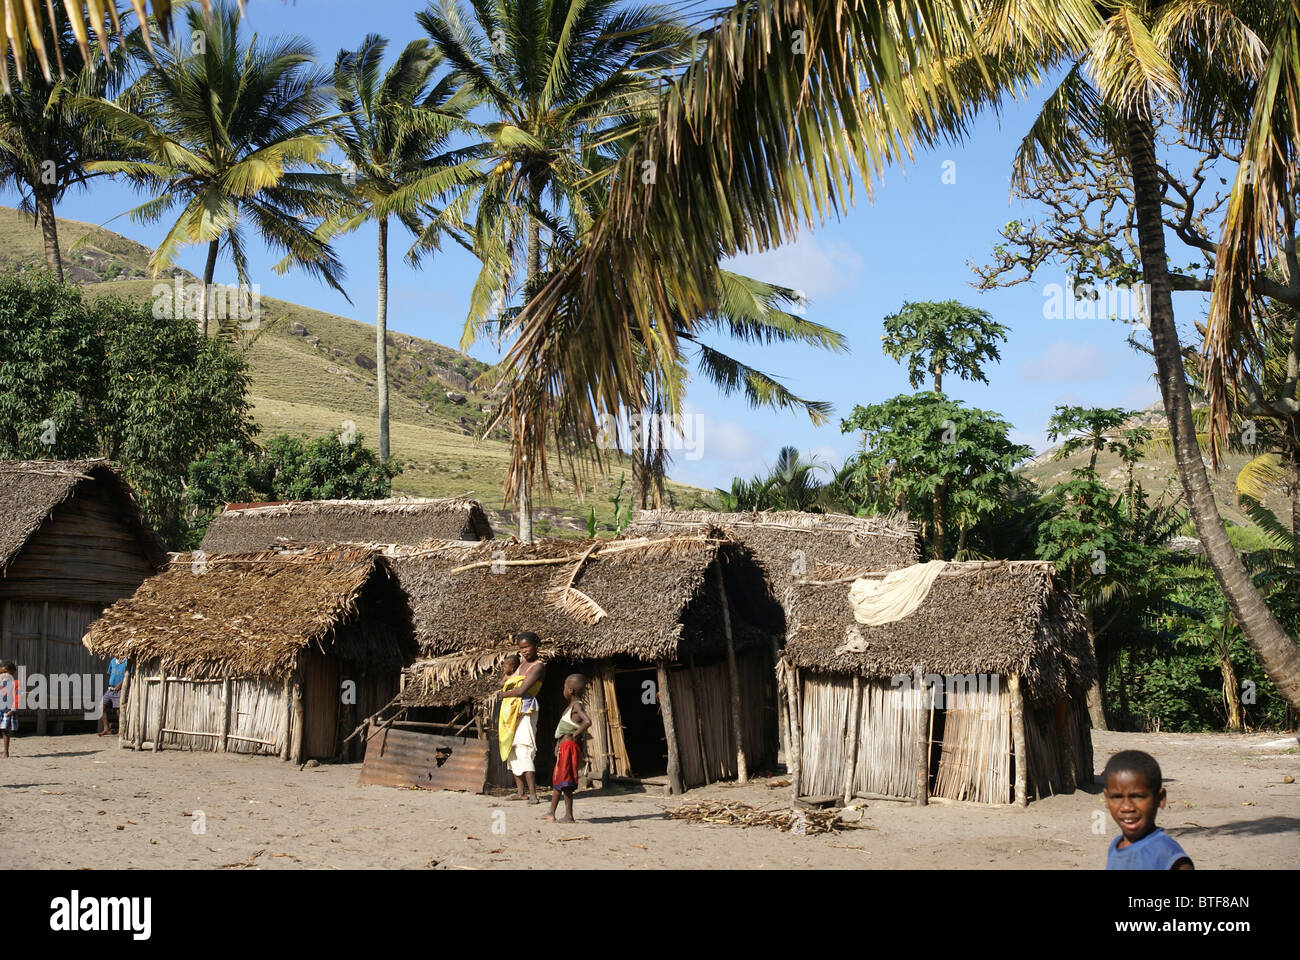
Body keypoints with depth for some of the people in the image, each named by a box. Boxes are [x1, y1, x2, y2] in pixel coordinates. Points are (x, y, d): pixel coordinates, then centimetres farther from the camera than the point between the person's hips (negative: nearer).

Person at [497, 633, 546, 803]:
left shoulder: (539, 666, -9)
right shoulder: (522, 662, 16)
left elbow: (522, 690, -15)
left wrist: (504, 694, -2)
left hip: (525, 709, -9)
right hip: (510, 709, 9)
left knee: (523, 751, -18)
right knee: (511, 750, 9)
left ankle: (532, 793, -22)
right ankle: (520, 791, 15)